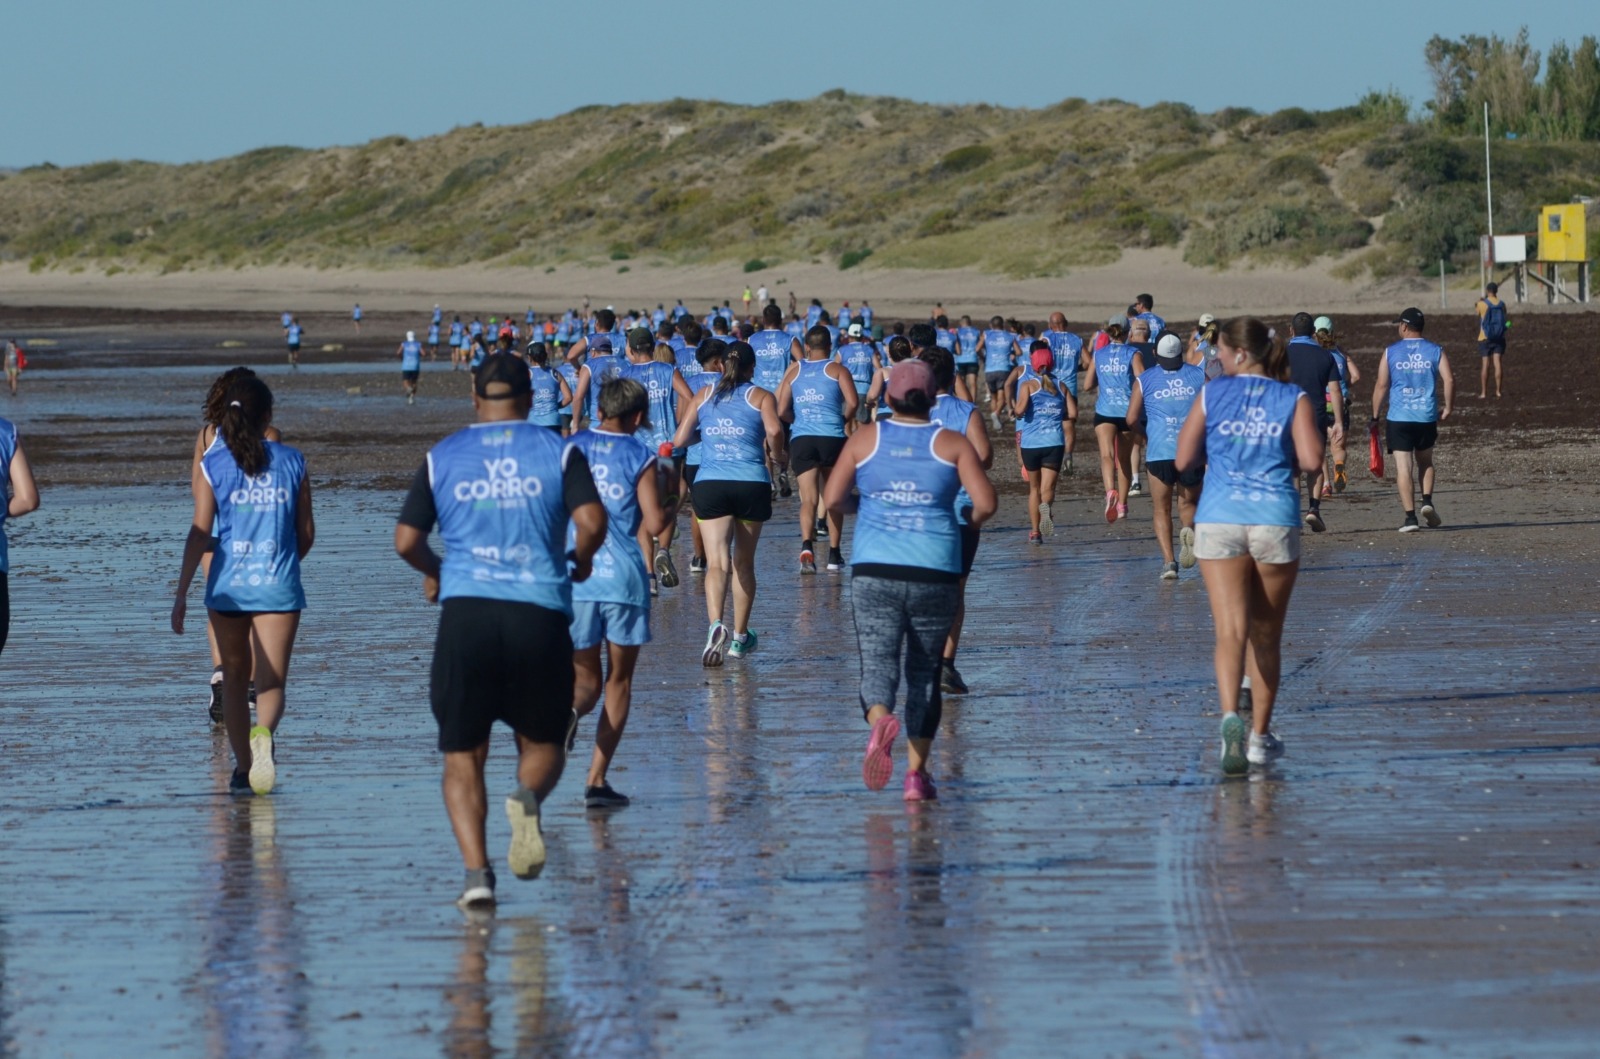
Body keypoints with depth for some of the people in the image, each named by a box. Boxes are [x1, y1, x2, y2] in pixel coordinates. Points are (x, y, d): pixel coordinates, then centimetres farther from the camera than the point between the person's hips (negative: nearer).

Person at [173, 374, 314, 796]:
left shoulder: (214, 464, -1)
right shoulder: (291, 462, 3)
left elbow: (200, 532, -4)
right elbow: (306, 533, 8)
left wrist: (181, 593, -1)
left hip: (228, 585, 1)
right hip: (278, 586, -1)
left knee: (235, 678, 17)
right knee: (271, 681, -3)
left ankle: (242, 769, 21)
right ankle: (264, 733, -35)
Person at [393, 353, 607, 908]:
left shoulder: (442, 458, 9)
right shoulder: (559, 452, 6)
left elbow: (407, 541, 5)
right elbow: (591, 521, -7)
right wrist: (582, 559, 14)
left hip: (465, 613, 0)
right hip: (540, 613, 0)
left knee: (463, 757, 8)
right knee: (542, 745, 16)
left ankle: (476, 872, -10)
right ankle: (528, 797, -19)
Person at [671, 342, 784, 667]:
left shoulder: (704, 396, 12)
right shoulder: (761, 397, 6)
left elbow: (679, 439, 9)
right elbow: (774, 430, -13)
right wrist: (778, 456, 5)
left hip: (709, 484, 0)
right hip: (752, 483, 0)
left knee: (716, 563, -9)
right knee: (744, 563, 17)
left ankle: (716, 625, -35)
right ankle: (739, 637, 25)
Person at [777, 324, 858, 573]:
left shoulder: (794, 371, 12)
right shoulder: (837, 370, 6)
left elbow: (781, 411, 5)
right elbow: (852, 402, -8)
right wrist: (844, 420, 10)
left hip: (801, 440, 1)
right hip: (832, 438, -1)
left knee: (809, 498, -7)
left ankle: (807, 545, -31)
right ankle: (834, 554, 17)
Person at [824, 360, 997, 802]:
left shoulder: (865, 439, 4)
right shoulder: (953, 444, 3)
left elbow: (833, 502, 1)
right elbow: (985, 503, -6)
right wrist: (969, 520, 16)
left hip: (875, 570, -1)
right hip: (936, 571, 1)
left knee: (877, 663, -3)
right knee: (924, 671, 12)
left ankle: (880, 721, -36)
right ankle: (917, 772, 9)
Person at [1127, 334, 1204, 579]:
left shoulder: (1144, 380, 6)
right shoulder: (1198, 376, 7)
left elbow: (1132, 418, -3)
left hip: (1159, 452, -1)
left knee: (1162, 510, 10)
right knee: (1188, 504, 17)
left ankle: (1168, 560, -5)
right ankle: (1188, 530, -17)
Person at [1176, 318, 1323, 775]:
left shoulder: (1213, 394, 5)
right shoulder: (1294, 399, 5)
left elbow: (1184, 460, 5)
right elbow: (1311, 460, -7)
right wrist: (1282, 459, 14)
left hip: (1219, 520, -1)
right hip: (1276, 520, 1)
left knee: (1231, 630, -9)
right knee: (1266, 635, 14)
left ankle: (1231, 717, -32)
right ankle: (1260, 735, 22)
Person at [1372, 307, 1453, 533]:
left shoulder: (1391, 353, 1)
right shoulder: (1435, 352, 4)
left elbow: (1381, 385, -3)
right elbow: (1449, 380, -7)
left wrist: (1376, 415, 4)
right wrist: (1447, 408, 4)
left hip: (1399, 418, -2)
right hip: (1427, 417, 2)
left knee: (1403, 467, -1)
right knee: (1425, 461, 21)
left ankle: (1410, 516, -7)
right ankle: (1427, 500, 1)